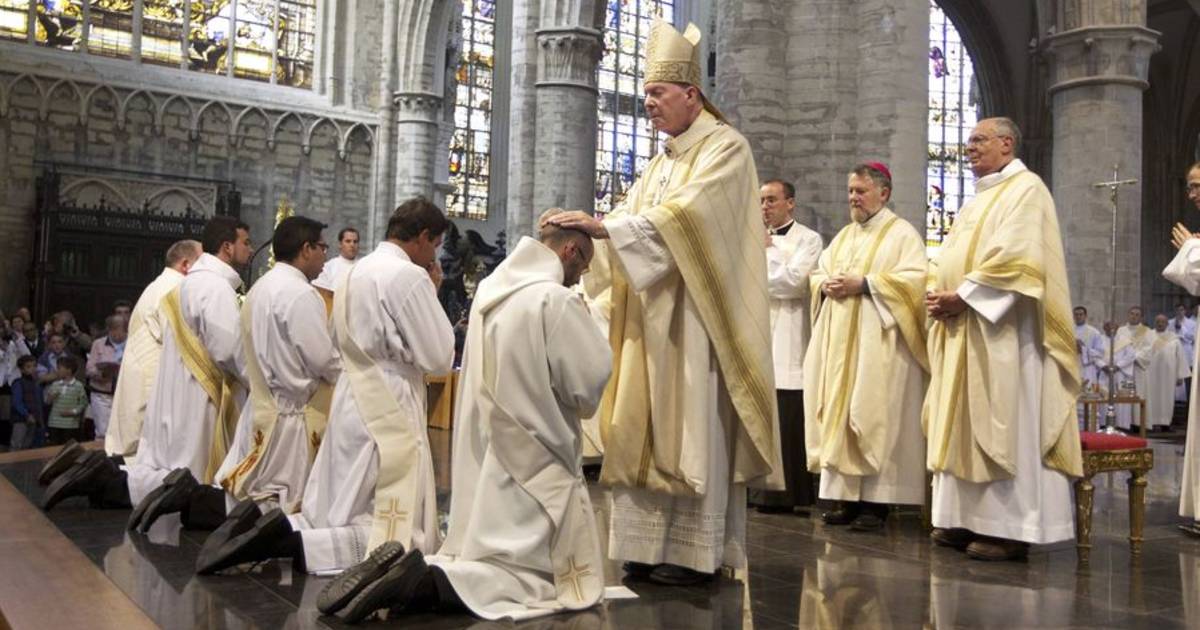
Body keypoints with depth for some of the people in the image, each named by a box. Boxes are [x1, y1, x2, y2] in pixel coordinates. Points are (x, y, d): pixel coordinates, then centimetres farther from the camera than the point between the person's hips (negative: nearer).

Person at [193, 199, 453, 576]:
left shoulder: (356, 272, 14)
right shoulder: (409, 276, -14)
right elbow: (438, 358, -13)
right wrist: (433, 294, -1)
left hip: (352, 407, 9)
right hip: (388, 415, -9)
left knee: (338, 521, 17)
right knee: (400, 540, -5)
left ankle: (265, 524, -3)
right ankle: (290, 542, -18)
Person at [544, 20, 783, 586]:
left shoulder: (725, 147, -5)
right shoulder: (660, 163, 20)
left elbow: (683, 216, -20)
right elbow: (629, 217, 9)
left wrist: (602, 226, -23)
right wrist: (586, 228, -10)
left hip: (698, 314, -8)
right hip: (655, 313, 8)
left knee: (694, 427, -6)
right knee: (653, 427, 5)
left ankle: (695, 551, 1)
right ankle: (656, 544, 10)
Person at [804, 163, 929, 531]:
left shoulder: (902, 233, 1)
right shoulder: (843, 236, 21)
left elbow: (915, 278, -12)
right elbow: (817, 273, 20)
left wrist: (863, 283, -17)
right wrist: (826, 285, -3)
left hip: (879, 344, -7)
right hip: (839, 341, 7)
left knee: (875, 414, -9)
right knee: (839, 411, 2)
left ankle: (876, 500, -6)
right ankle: (846, 495, 6)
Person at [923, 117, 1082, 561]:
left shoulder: (1025, 188, -4)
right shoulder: (979, 199, 23)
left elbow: (1014, 257, -17)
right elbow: (949, 257, 21)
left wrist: (962, 296, -17)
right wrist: (935, 292, 2)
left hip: (1000, 327, -9)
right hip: (961, 328, 9)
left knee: (1002, 423, -8)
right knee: (965, 423, 7)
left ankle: (1009, 528, -3)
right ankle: (969, 519, 12)